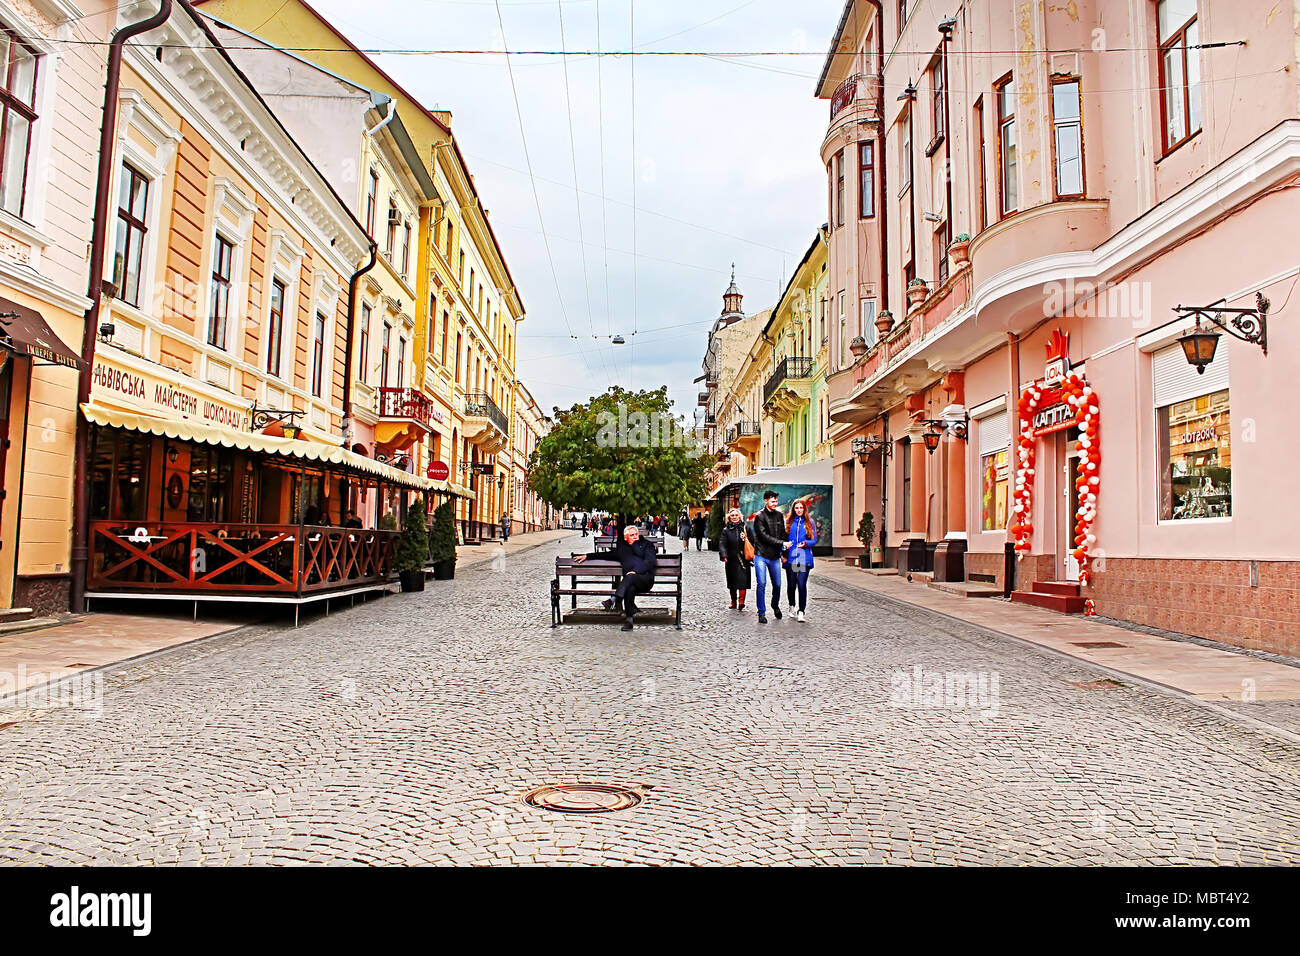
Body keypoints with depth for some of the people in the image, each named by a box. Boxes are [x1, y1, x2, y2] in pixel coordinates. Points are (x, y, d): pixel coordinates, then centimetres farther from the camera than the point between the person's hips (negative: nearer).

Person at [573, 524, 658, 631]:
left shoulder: (646, 544, 19)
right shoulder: (622, 547, 31)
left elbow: (650, 561, 3)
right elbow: (607, 555, 39)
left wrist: (636, 571, -13)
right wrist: (587, 556, 33)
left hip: (646, 578, -2)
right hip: (630, 581, 2)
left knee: (630, 577, -38)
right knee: (630, 589, -37)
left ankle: (613, 600, -49)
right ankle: (629, 619, -38)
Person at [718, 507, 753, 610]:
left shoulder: (745, 528, 5)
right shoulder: (726, 530, 4)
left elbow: (751, 543, 6)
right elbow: (722, 544, -5)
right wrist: (724, 555, -21)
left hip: (743, 559, -1)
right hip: (731, 560, 1)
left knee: (743, 581, -11)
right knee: (732, 583, 10)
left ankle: (742, 602, -7)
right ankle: (733, 603, 22)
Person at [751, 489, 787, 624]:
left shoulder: (779, 516, 10)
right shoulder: (759, 517, -8)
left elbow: (783, 534, 16)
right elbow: (764, 536, -14)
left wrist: (784, 553, 10)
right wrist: (782, 543, -16)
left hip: (775, 556, 5)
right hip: (761, 556, -5)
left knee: (777, 585, 8)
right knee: (762, 584, -6)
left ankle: (775, 606, 34)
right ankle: (762, 613, 3)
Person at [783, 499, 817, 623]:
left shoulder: (809, 522, 8)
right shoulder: (788, 522, 10)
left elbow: (814, 539, 10)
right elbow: (783, 538, 12)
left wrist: (806, 543, -10)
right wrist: (783, 553, -1)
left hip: (804, 558, -1)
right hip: (790, 557, 1)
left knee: (802, 585, -10)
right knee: (791, 585, 3)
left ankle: (801, 612, -7)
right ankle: (791, 607, 27)